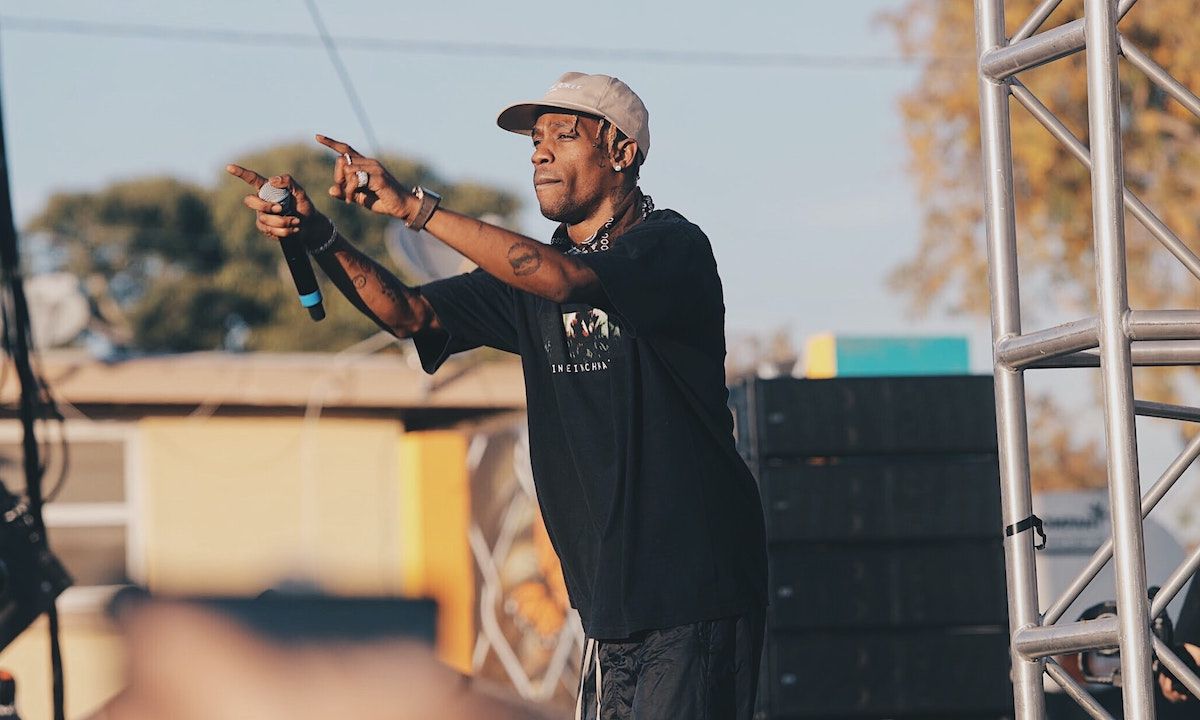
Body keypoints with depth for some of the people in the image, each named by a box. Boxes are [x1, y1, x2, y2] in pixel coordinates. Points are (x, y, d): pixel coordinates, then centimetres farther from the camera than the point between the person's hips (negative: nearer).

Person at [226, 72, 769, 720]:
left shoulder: (673, 247, -8)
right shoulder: (527, 271, 15)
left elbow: (566, 278, -26)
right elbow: (411, 313, 5)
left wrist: (415, 207, -28)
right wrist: (321, 240, -13)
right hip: (606, 589, 7)